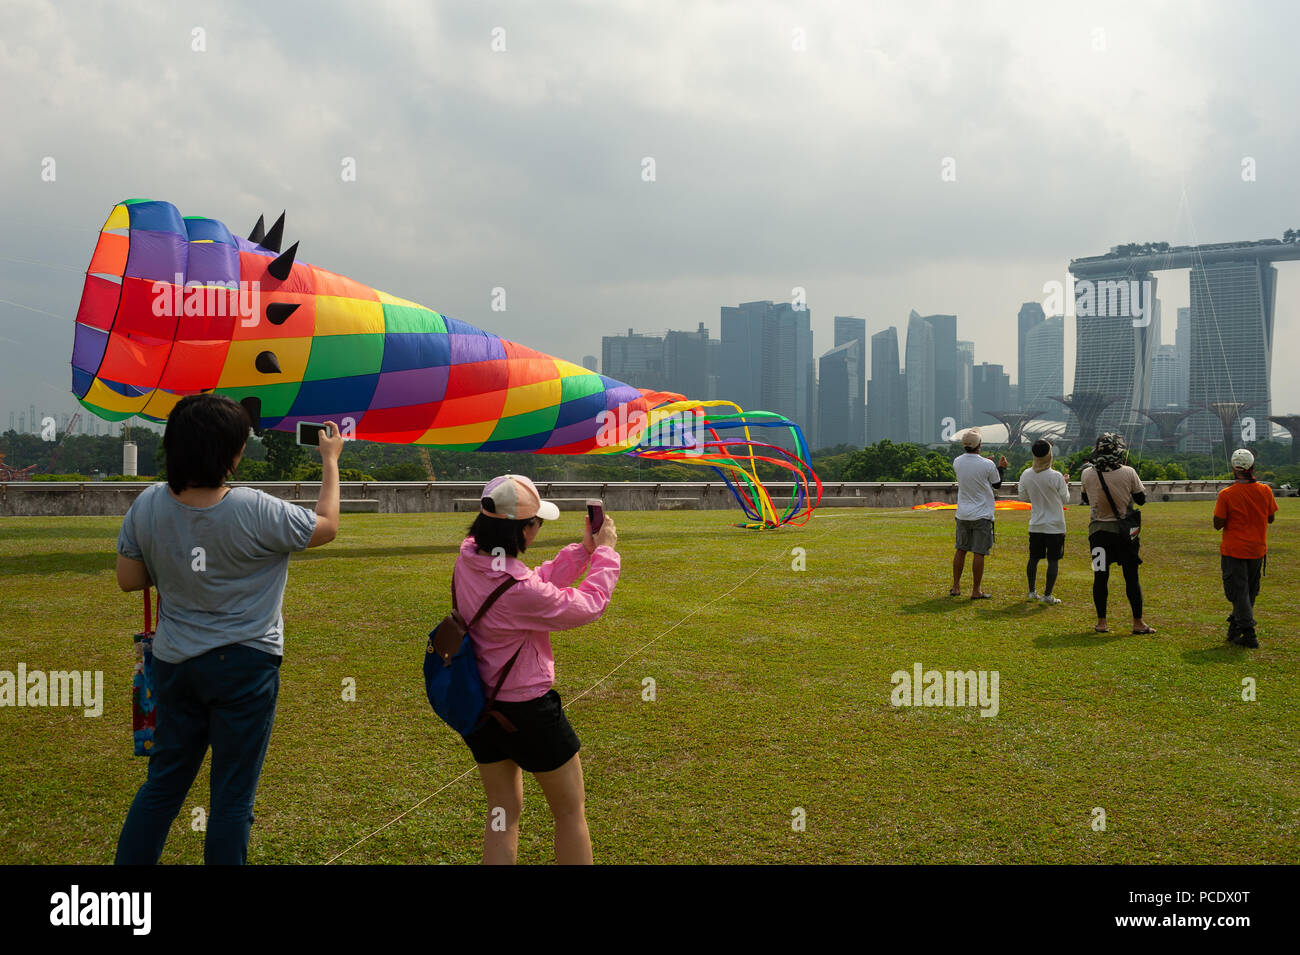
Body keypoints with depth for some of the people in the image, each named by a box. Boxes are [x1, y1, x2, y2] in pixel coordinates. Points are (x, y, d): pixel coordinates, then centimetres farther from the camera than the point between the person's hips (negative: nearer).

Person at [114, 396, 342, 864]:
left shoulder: (146, 507, -8)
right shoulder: (256, 512, -21)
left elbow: (128, 579, 4)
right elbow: (326, 527, -4)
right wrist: (330, 460, 8)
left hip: (175, 663, 5)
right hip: (244, 665, -5)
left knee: (163, 782, 19)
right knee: (232, 797, 7)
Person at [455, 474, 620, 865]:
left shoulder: (468, 559, -9)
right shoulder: (519, 589, -31)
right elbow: (587, 604, -16)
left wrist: (583, 549, 0)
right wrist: (605, 552, -3)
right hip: (526, 711, -7)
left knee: (503, 810, 20)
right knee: (570, 811, 14)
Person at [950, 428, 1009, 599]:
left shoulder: (957, 462, -2)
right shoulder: (988, 465, -15)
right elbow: (997, 484, 1)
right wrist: (1001, 468, 18)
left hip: (962, 514, 5)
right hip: (982, 514, -4)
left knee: (960, 550, 15)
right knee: (979, 553, 1)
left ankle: (955, 587, 19)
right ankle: (976, 591, 4)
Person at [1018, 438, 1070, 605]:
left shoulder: (1026, 475, -5)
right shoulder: (1056, 476, -16)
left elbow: (1022, 496, 8)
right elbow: (1065, 500, -3)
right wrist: (1065, 484, 12)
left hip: (1035, 525, 4)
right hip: (1055, 526, -4)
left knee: (1033, 558, 14)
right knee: (1052, 560, 3)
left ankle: (1032, 591, 21)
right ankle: (1047, 595, 4)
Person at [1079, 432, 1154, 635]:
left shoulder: (1087, 474, -7)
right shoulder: (1128, 473, -12)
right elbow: (1141, 499, 0)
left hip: (1098, 530, 1)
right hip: (1124, 531, -1)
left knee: (1100, 576, 8)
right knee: (1131, 577, 6)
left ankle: (1102, 622, 11)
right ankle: (1138, 622, 11)